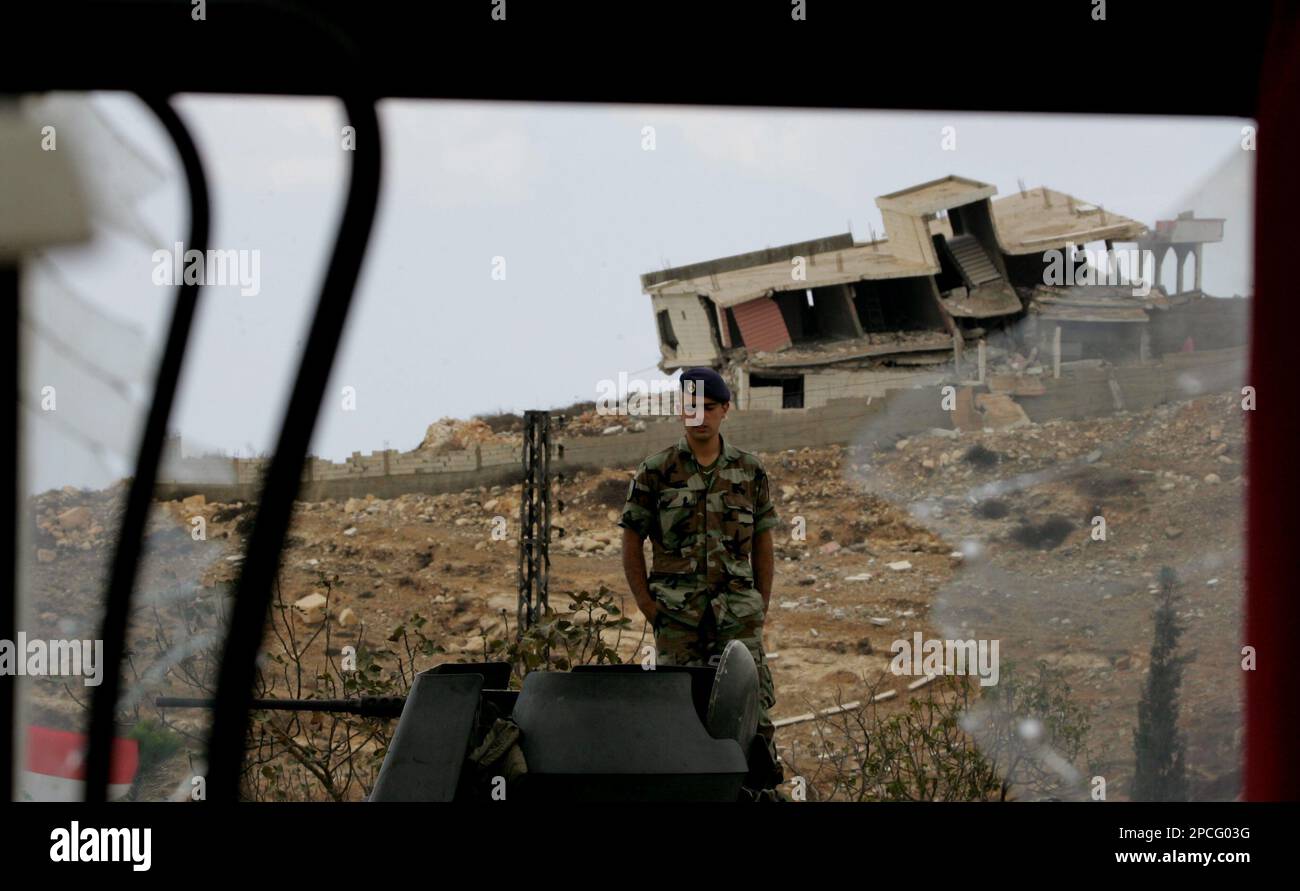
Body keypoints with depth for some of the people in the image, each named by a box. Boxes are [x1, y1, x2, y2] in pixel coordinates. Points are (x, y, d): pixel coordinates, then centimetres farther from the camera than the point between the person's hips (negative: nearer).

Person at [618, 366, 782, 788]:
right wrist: (650, 609, -3)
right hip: (678, 618, -1)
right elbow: (631, 544, 4)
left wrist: (762, 606, 6)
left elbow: (762, 543, 13)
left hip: (738, 615, 1)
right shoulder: (655, 472, 1)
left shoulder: (750, 471, 7)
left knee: (752, 712, -6)